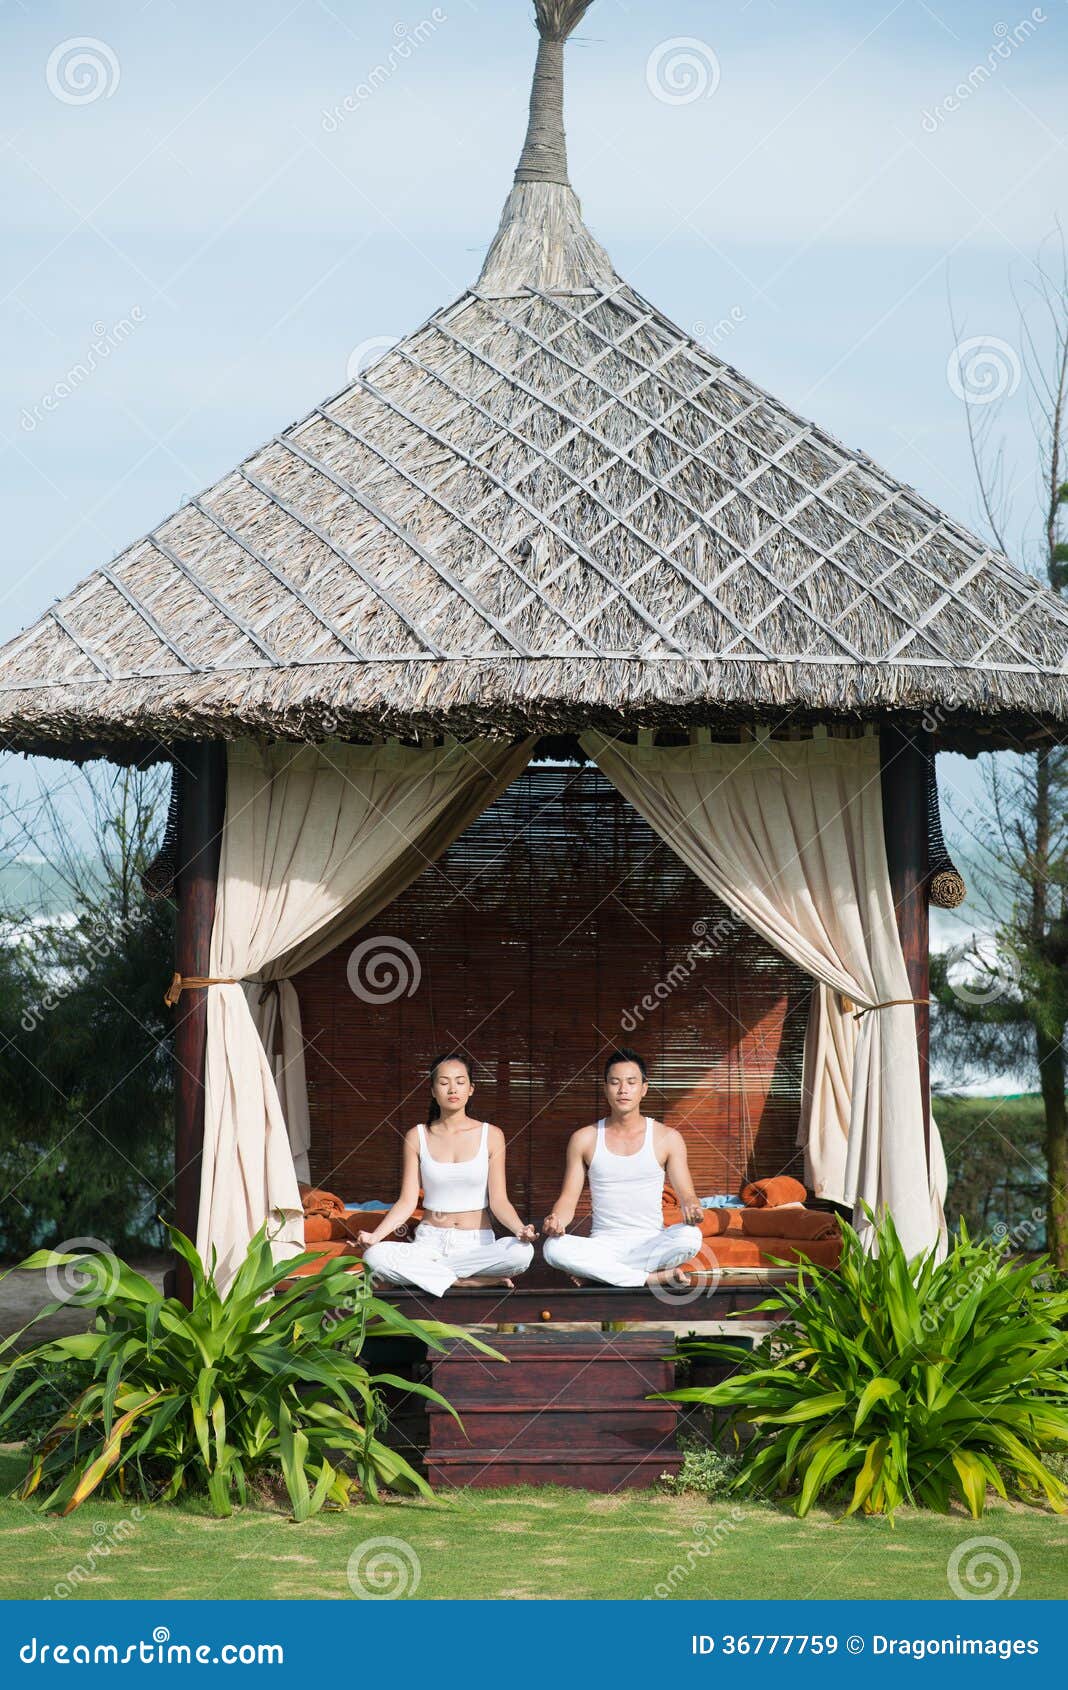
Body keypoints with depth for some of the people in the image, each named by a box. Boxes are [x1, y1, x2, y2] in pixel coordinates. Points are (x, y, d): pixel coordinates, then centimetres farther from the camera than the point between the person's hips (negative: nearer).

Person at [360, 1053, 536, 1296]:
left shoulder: (490, 1136, 2)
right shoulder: (417, 1137, 5)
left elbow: (498, 1200, -2)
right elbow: (407, 1201, 2)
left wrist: (521, 1229, -23)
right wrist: (375, 1235, -15)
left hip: (477, 1242, -1)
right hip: (430, 1241, 1)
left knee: (522, 1252, -34)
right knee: (374, 1256, -30)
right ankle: (472, 1282, -22)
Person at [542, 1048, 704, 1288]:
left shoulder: (667, 1138, 6)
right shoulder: (584, 1139, 8)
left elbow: (686, 1195, 4)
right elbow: (568, 1199, 7)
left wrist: (691, 1207, -21)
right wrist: (556, 1220, -17)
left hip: (650, 1244, 0)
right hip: (603, 1244, 0)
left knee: (690, 1237, -34)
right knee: (554, 1247, -31)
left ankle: (593, 1272, -23)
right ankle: (655, 1277, -27)